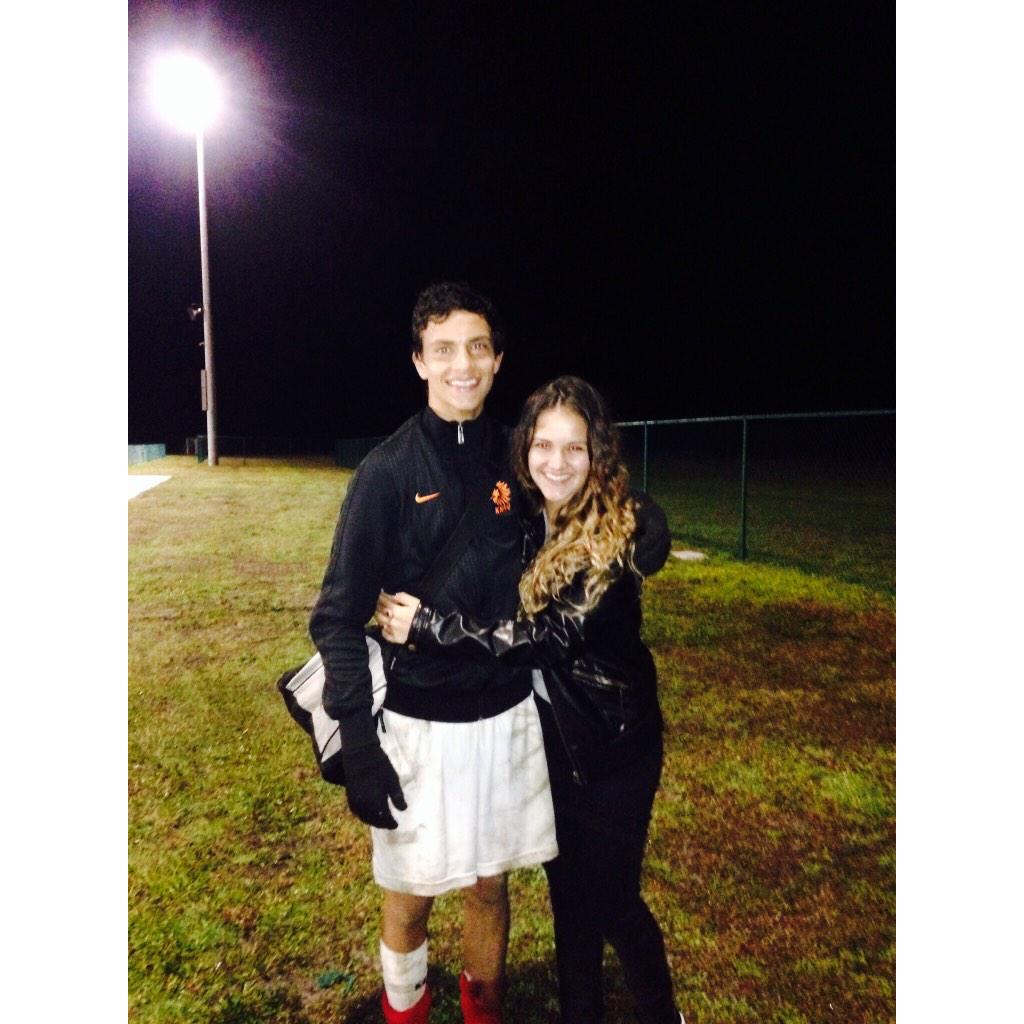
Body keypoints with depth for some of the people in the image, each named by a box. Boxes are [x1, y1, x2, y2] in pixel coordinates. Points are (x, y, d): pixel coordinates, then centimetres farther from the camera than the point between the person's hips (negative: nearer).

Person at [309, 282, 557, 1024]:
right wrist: (358, 747, -15)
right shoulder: (388, 472, -13)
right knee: (411, 895, 15)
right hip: (419, 721, -3)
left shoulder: (516, 461, -1)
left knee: (491, 883, 20)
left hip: (508, 713, 3)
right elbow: (339, 617, -11)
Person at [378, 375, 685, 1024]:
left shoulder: (620, 532, -22)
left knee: (612, 898, 9)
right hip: (549, 732, 6)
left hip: (613, 740, -5)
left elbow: (547, 637, -28)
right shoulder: (527, 521, -2)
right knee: (568, 889, 20)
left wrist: (427, 624, -26)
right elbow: (504, 614, 7)